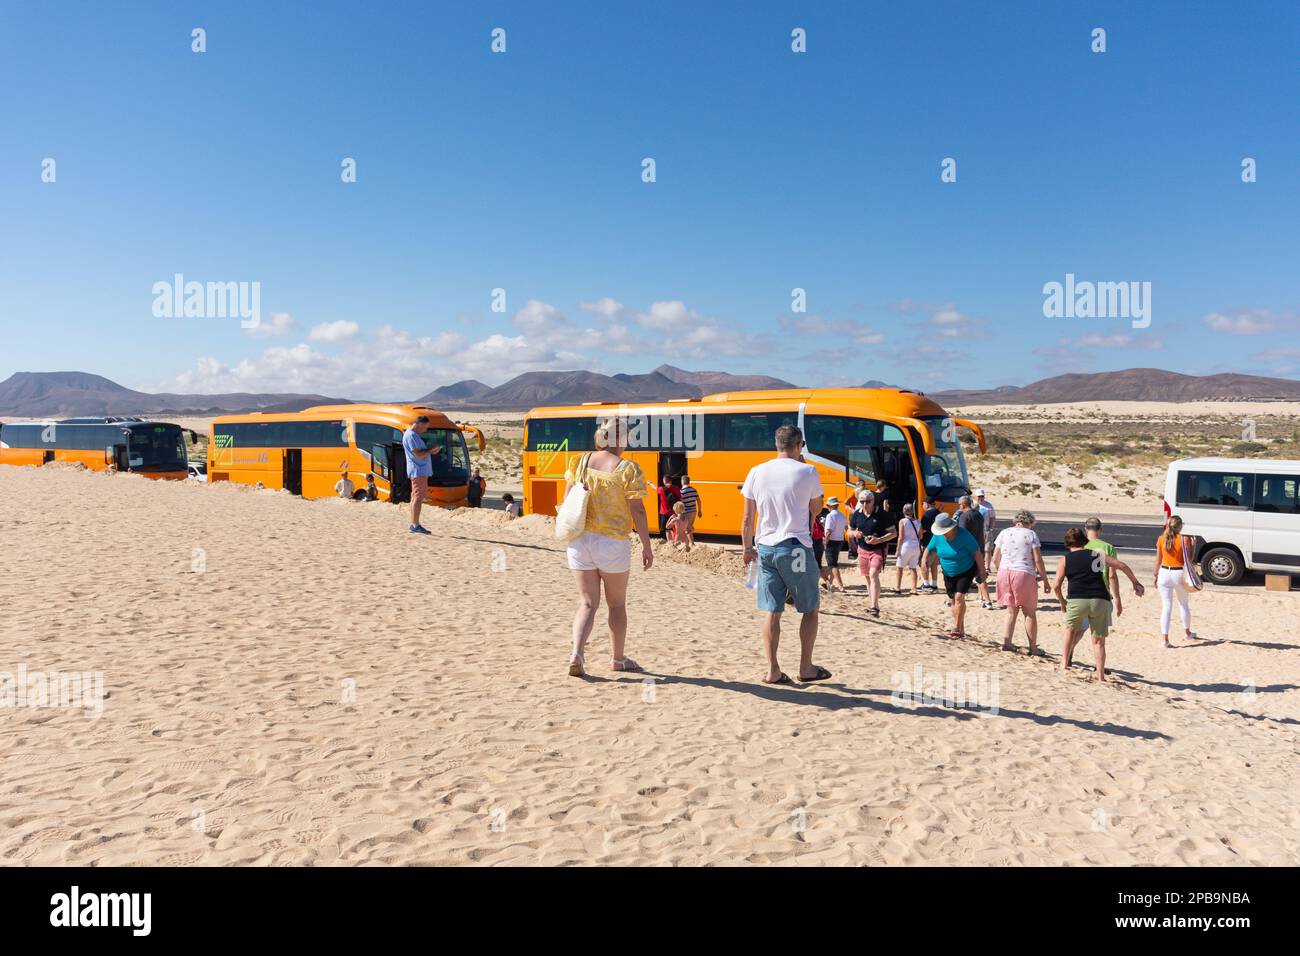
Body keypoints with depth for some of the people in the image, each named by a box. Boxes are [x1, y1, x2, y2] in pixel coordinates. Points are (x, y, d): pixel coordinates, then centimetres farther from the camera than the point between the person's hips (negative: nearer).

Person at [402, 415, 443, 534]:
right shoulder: (411, 436, -15)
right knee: (418, 497, -10)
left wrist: (430, 450, 7)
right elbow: (418, 454, -21)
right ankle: (415, 525, -9)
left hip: (420, 470, 11)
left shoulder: (414, 435, 18)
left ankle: (414, 525, 16)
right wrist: (431, 450, -9)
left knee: (416, 497, 12)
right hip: (418, 470, -11)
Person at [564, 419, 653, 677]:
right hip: (612, 541, -4)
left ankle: (576, 654, -7)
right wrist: (646, 546, -3)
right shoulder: (627, 469, -10)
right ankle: (619, 658, 27)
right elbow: (637, 510, -11)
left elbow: (567, 501, 8)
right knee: (617, 604, 15)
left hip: (579, 540, 4)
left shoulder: (578, 463, 3)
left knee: (587, 603, 11)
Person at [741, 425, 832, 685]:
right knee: (810, 608, 12)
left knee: (771, 611, 7)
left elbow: (748, 519, 6)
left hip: (765, 548, 4)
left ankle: (773, 671, 8)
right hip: (795, 548, -4)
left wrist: (748, 548, 18)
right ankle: (806, 667, 16)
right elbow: (816, 509, 10)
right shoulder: (807, 472, -6)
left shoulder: (756, 472, 4)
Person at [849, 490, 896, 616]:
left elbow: (894, 533, -6)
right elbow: (850, 531, 15)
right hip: (862, 550, 5)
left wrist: (879, 540, -21)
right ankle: (873, 604, 27)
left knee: (874, 574, -21)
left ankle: (875, 607, -26)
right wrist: (854, 533, -10)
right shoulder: (856, 515, 2)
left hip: (878, 550, -5)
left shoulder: (883, 515, -10)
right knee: (868, 578, 13)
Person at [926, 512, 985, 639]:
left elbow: (977, 552, -17)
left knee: (959, 597, -18)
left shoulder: (964, 535, -24)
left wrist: (981, 570, -15)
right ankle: (961, 630, 17)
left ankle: (957, 628, -12)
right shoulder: (938, 536, -10)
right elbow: (929, 549, 2)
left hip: (966, 571, -6)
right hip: (948, 574, 6)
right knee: (953, 600, 7)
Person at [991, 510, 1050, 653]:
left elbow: (995, 559, 9)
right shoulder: (1031, 534, 1)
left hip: (1004, 573, 3)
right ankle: (1033, 649, 13)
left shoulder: (1004, 533, 10)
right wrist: (1045, 582, 0)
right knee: (1030, 613, 10)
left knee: (1012, 611, 17)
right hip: (1024, 574, -3)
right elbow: (1038, 560, -5)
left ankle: (1006, 642, 4)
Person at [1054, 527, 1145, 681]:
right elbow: (1123, 566, 17)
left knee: (1071, 628, 25)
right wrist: (1135, 583, 28)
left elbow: (1056, 585, 4)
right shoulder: (1097, 555, 17)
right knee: (1099, 641, 11)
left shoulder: (1065, 559, 11)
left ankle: (1065, 662, 20)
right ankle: (1101, 676, 7)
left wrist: (1062, 601, 20)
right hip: (1100, 600, 2)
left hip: (1077, 600, -1)